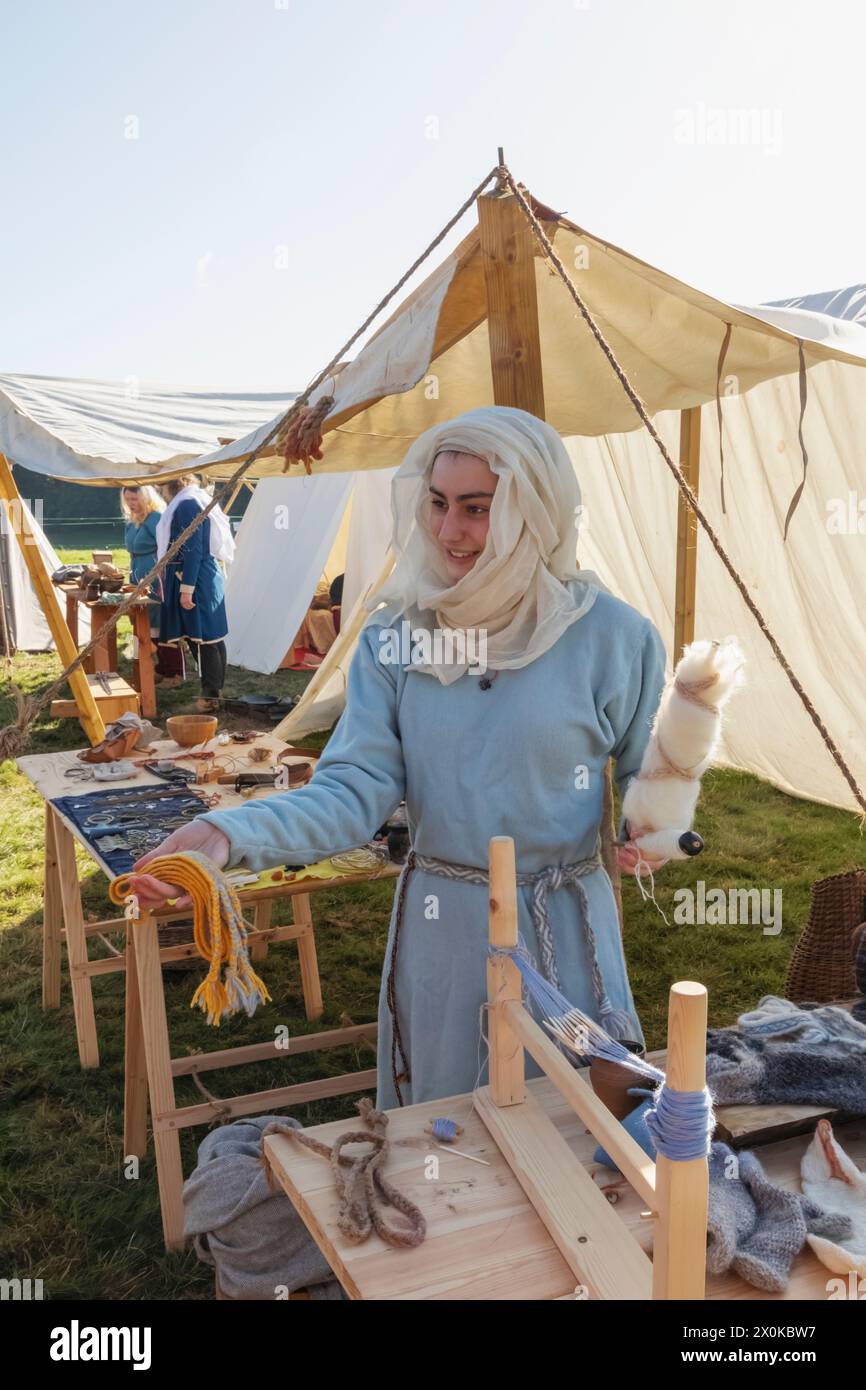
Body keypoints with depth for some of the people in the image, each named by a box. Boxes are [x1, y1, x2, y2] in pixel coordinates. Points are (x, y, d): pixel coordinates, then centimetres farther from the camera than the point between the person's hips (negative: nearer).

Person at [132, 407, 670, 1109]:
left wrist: (651, 829, -16)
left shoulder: (613, 636, -9)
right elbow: (355, 791, -13)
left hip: (563, 927, -1)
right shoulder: (395, 635, -6)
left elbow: (648, 773, 5)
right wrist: (229, 834, -28)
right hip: (439, 923, 2)